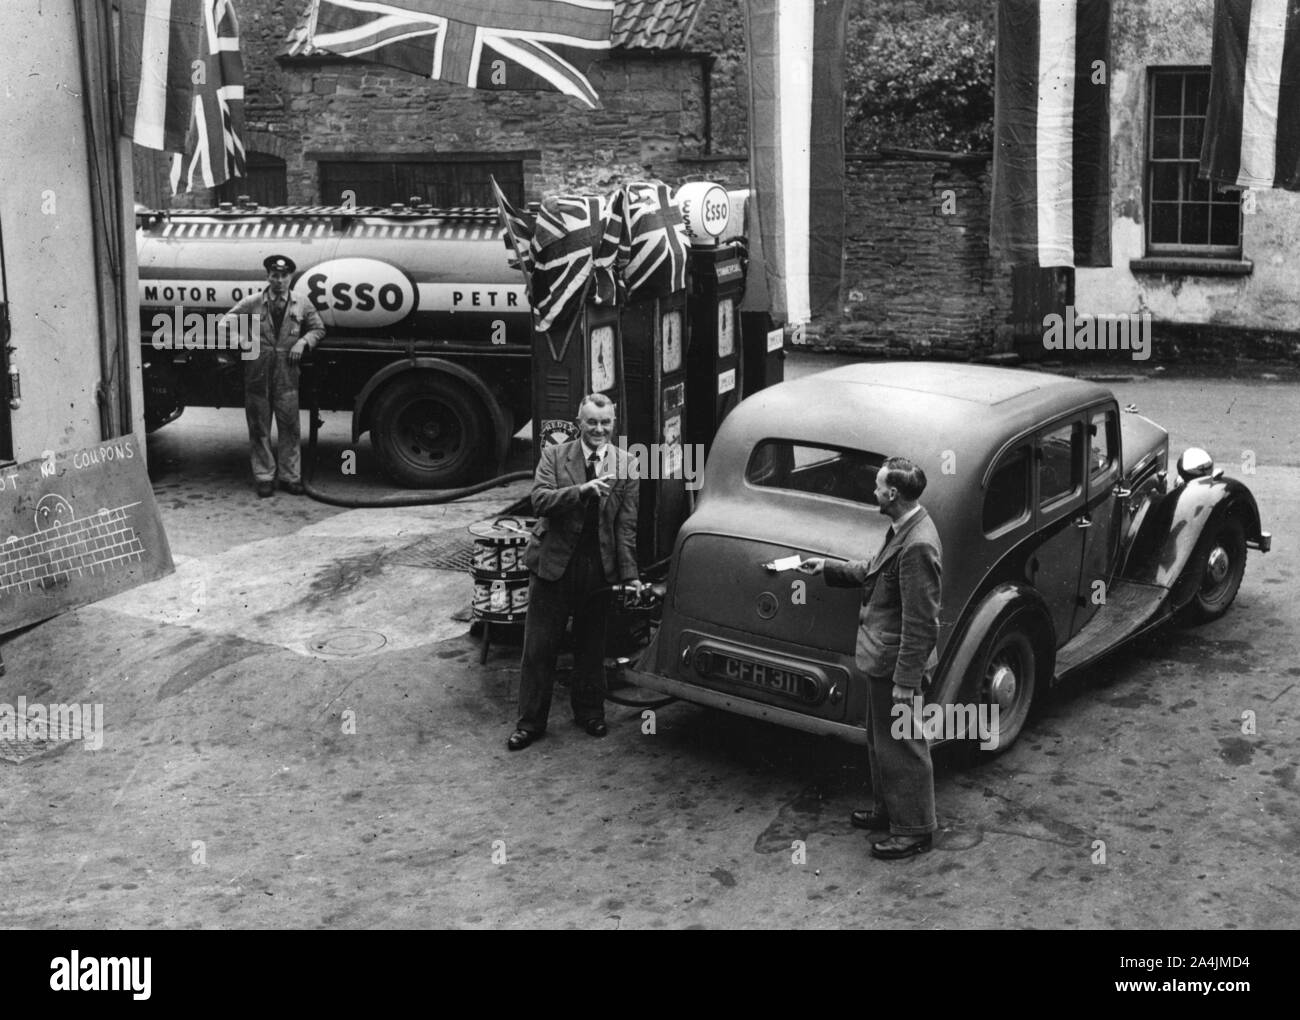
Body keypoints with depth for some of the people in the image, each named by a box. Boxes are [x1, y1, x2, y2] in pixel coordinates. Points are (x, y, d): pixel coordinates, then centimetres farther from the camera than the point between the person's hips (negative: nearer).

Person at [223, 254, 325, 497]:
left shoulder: (302, 305, 7)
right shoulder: (252, 303, 4)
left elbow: (318, 329, 16)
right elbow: (227, 321, 10)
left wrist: (303, 341, -2)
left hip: (286, 374, 1)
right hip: (257, 374, 0)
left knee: (289, 426, 1)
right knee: (259, 427, 4)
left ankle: (290, 476, 11)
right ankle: (264, 477, 12)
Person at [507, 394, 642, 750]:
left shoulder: (626, 465, 1)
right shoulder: (554, 456, -1)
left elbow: (626, 525, -1)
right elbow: (540, 501, -14)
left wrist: (629, 574, -7)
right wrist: (583, 489, -27)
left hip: (599, 569, 1)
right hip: (554, 563, -1)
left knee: (591, 646, 14)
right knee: (539, 648, 4)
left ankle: (589, 712, 32)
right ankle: (530, 722, 14)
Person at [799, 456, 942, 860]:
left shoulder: (918, 546, -28)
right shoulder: (902, 530, 3)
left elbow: (921, 622, -26)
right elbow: (875, 570, 20)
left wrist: (906, 680, -23)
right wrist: (827, 568, 18)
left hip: (898, 665, -10)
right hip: (883, 660, 10)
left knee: (902, 747, 4)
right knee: (880, 741, 23)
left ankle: (914, 830, 18)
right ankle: (887, 810, 40)